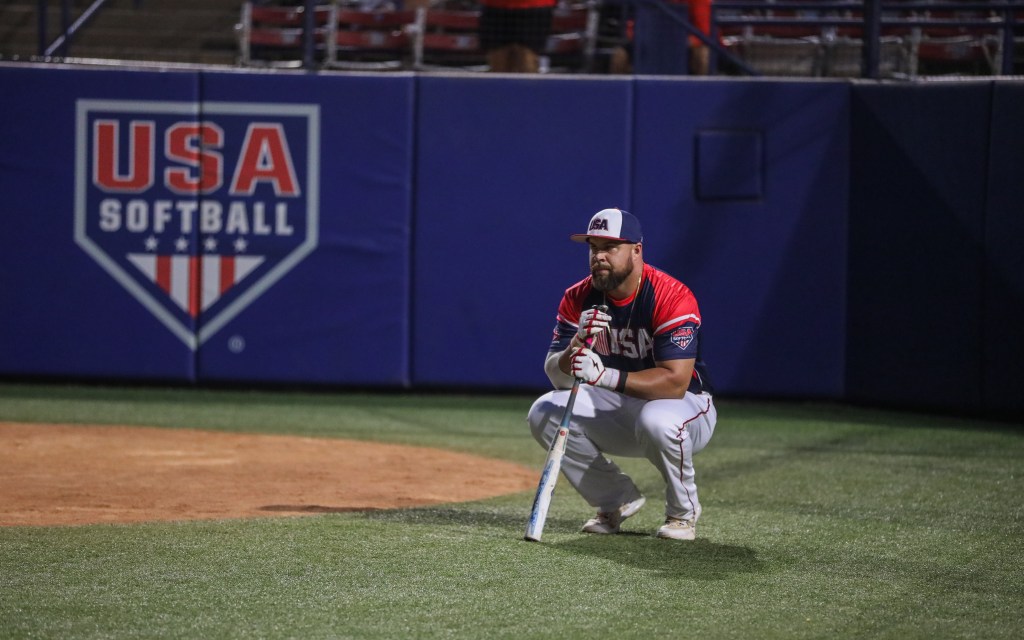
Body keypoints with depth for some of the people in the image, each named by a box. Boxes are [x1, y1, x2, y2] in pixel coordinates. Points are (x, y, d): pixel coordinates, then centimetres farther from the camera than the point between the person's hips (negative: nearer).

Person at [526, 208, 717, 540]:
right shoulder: (579, 298, -6)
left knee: (657, 421, -40)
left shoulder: (672, 297, -24)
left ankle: (683, 510, -9)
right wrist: (576, 347, -34)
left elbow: (676, 382, -33)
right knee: (545, 413, -16)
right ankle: (617, 500, 3)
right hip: (616, 409, 6)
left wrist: (606, 376, -44)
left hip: (685, 405, -6)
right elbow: (557, 376, -11)